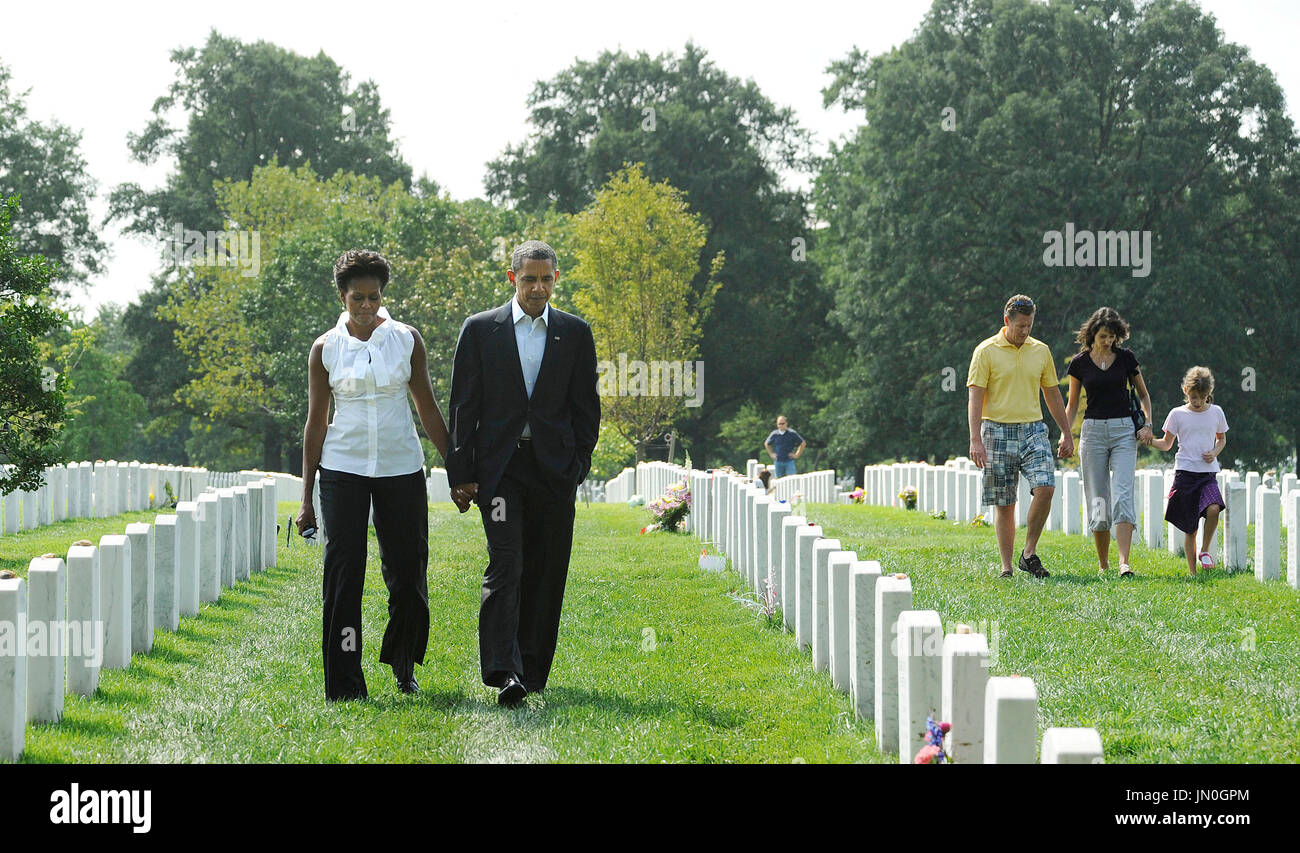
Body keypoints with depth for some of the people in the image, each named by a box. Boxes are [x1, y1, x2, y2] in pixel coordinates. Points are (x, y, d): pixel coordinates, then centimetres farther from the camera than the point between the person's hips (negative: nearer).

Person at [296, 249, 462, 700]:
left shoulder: (407, 340, 3)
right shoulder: (326, 349, 2)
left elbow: (428, 409, 8)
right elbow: (316, 423, 5)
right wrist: (307, 498, 4)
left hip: (401, 468, 1)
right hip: (343, 468, -1)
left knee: (408, 572, 1)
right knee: (343, 574, -6)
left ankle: (402, 663, 27)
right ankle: (345, 684, -1)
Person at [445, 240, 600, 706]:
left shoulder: (575, 333, 8)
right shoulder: (480, 330, 4)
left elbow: (585, 406, 10)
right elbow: (463, 406, 3)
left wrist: (579, 464, 1)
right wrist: (462, 472, -2)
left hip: (554, 468, 2)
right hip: (499, 468, -2)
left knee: (546, 574, 5)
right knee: (505, 567, -13)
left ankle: (534, 669, 16)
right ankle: (503, 672, -19)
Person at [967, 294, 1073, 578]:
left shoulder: (1041, 351, 10)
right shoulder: (986, 352, -3)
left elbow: (1053, 395, 19)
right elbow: (975, 398, -7)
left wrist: (1066, 433, 17)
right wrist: (976, 440, -16)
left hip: (1033, 430, 3)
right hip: (998, 432, -3)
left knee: (1045, 487, -17)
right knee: (1005, 504, 0)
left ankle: (1029, 553, -3)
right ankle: (1006, 567, 7)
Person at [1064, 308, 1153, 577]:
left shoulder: (1126, 358, 2)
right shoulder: (1080, 363, 3)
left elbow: (1143, 394, 13)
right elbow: (1072, 404, 12)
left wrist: (1147, 425, -2)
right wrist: (1065, 433, -3)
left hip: (1124, 430, -1)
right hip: (1093, 431, 1)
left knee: (1123, 495, -15)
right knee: (1097, 499, 2)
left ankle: (1124, 563, -24)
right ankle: (1103, 564, 13)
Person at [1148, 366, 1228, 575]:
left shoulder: (1216, 412, 7)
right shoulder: (1177, 414, 3)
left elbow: (1222, 439, 21)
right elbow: (1166, 444, 8)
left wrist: (1214, 453, 0)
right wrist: (1149, 441, -12)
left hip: (1208, 473, 1)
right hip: (1185, 472, -1)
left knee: (1214, 508, -27)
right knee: (1190, 528, 0)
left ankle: (1204, 550, -5)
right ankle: (1192, 571, 10)